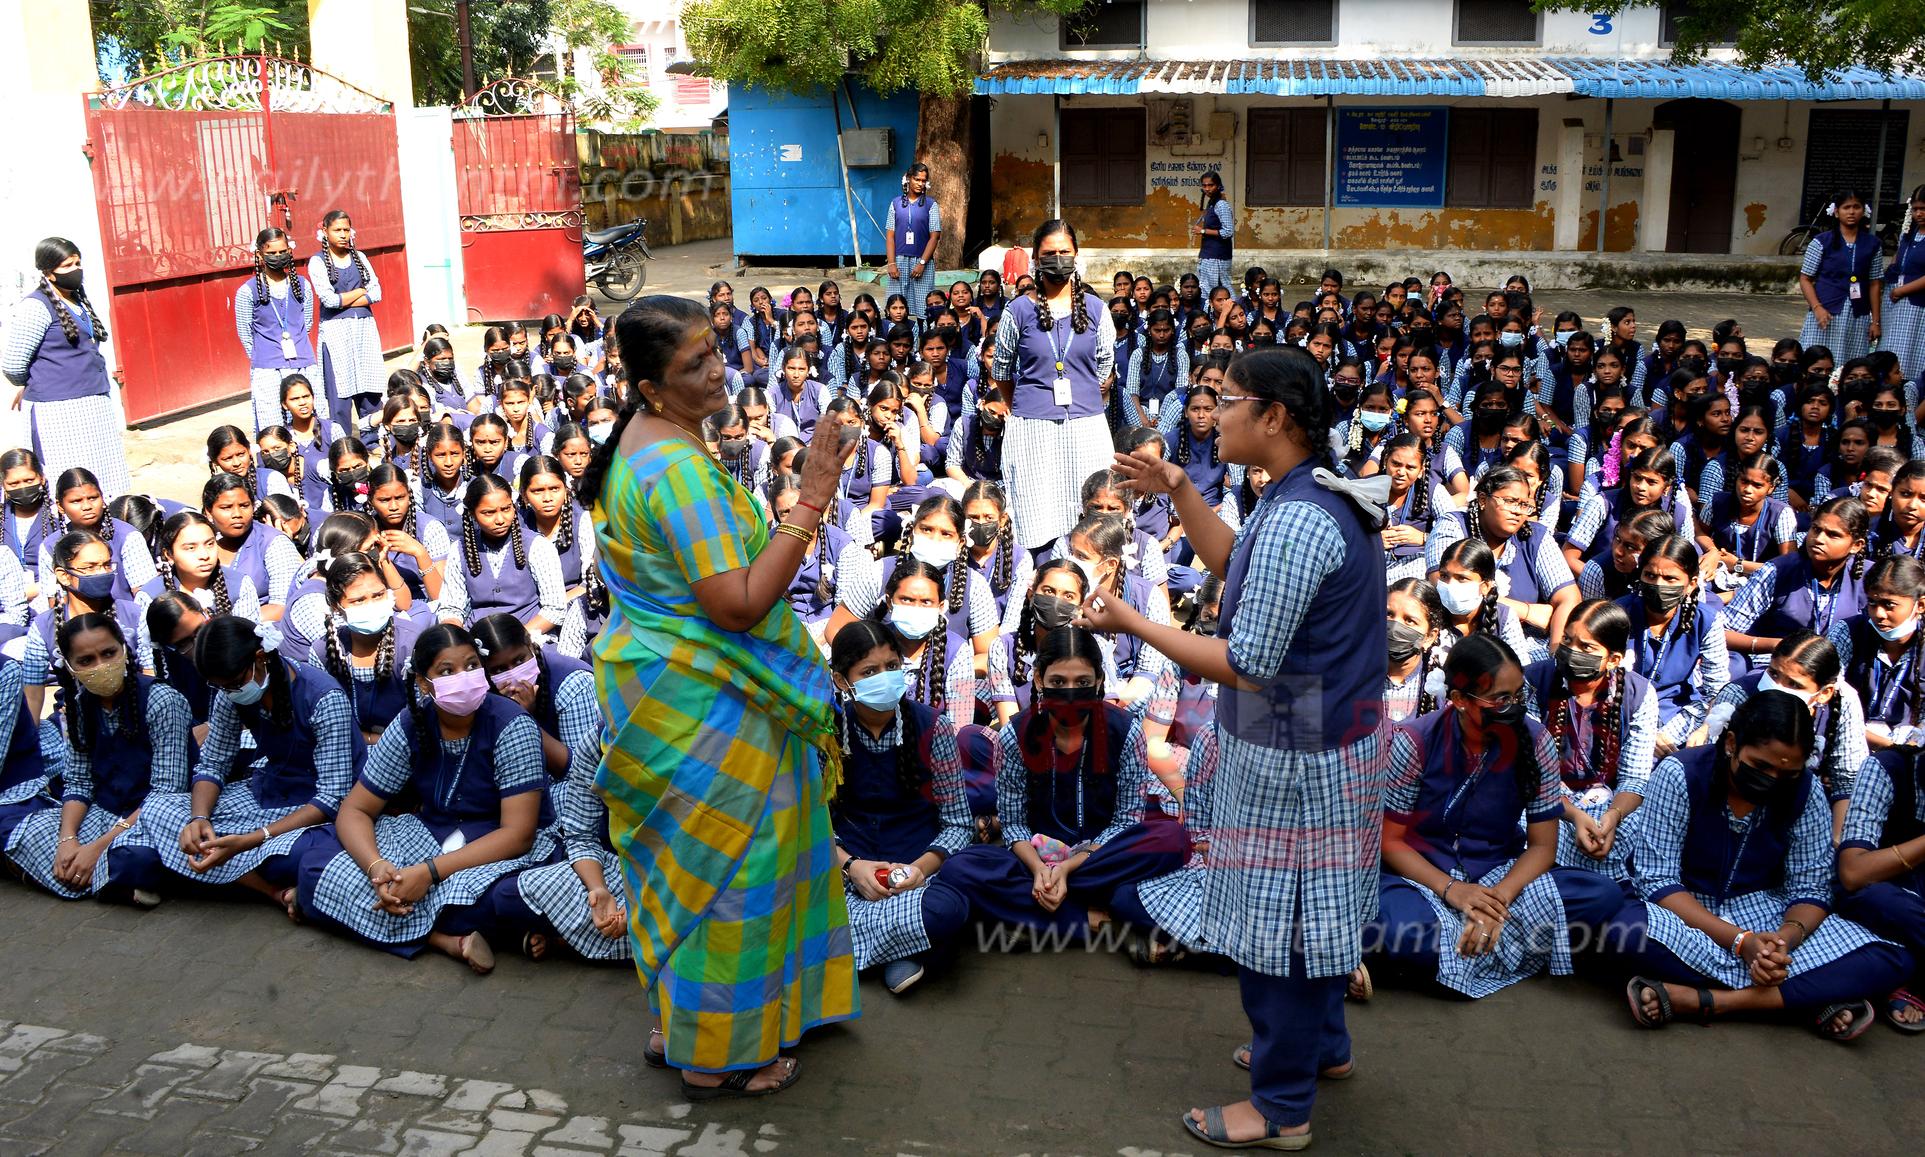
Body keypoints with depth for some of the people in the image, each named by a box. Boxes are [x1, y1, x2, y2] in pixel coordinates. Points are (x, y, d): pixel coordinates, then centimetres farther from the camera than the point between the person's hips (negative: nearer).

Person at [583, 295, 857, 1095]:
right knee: (724, 865, 5)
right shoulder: (680, 468, -27)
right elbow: (740, 604, -30)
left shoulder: (639, 440, 6)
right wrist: (812, 499, -30)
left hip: (658, 676, 10)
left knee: (692, 860, 23)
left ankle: (680, 1014, 40)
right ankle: (713, 1059, 22)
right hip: (702, 700, -10)